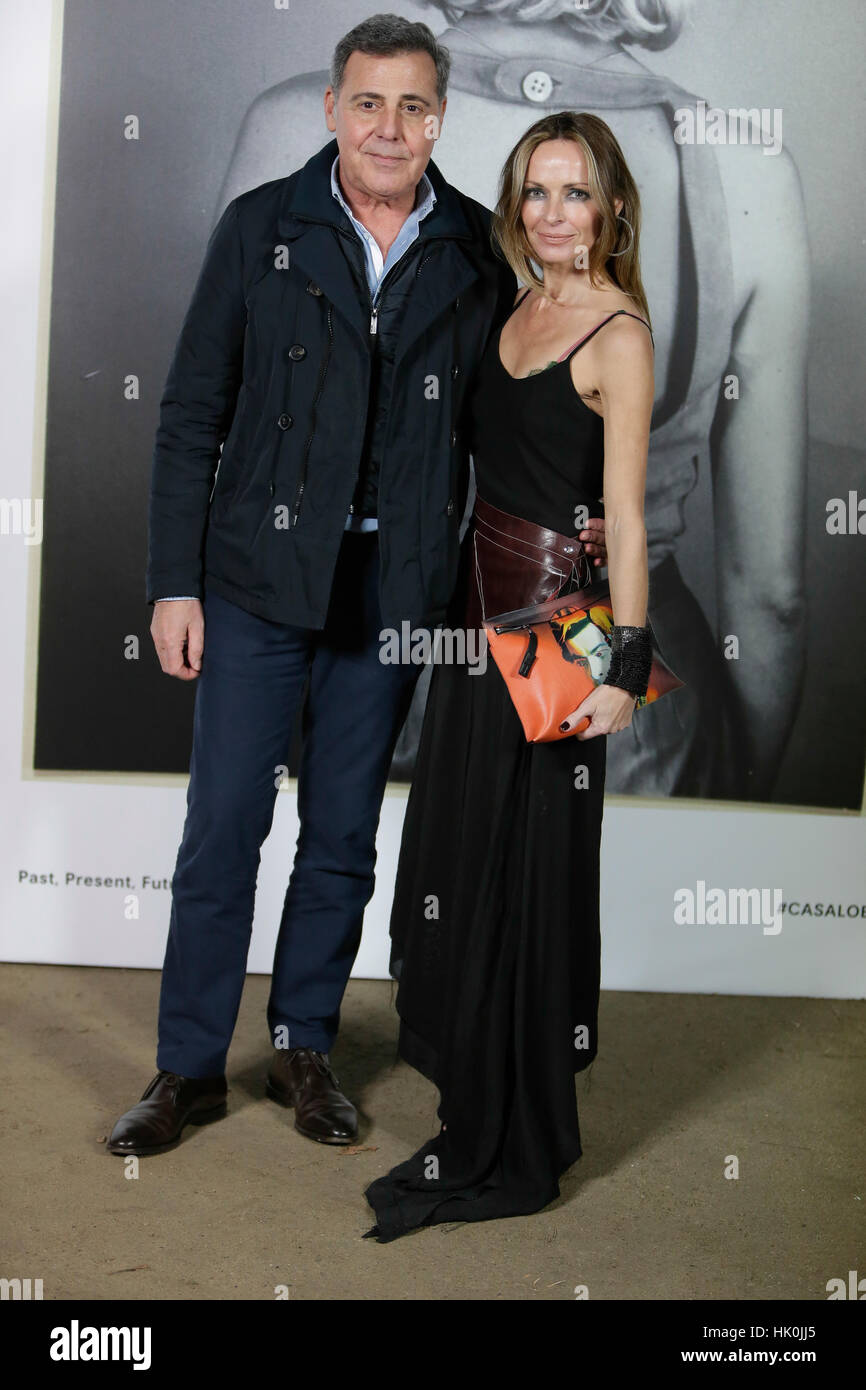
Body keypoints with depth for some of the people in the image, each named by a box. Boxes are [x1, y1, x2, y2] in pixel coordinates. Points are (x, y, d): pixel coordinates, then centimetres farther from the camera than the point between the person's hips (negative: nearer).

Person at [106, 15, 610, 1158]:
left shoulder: (479, 250, 2)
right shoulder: (262, 228, -1)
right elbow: (192, 414, -1)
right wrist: (175, 581, -5)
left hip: (394, 595, 1)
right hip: (259, 583, -1)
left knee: (343, 840, 12)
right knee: (221, 832, 4)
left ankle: (306, 1046, 30)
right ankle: (190, 1066, 19)